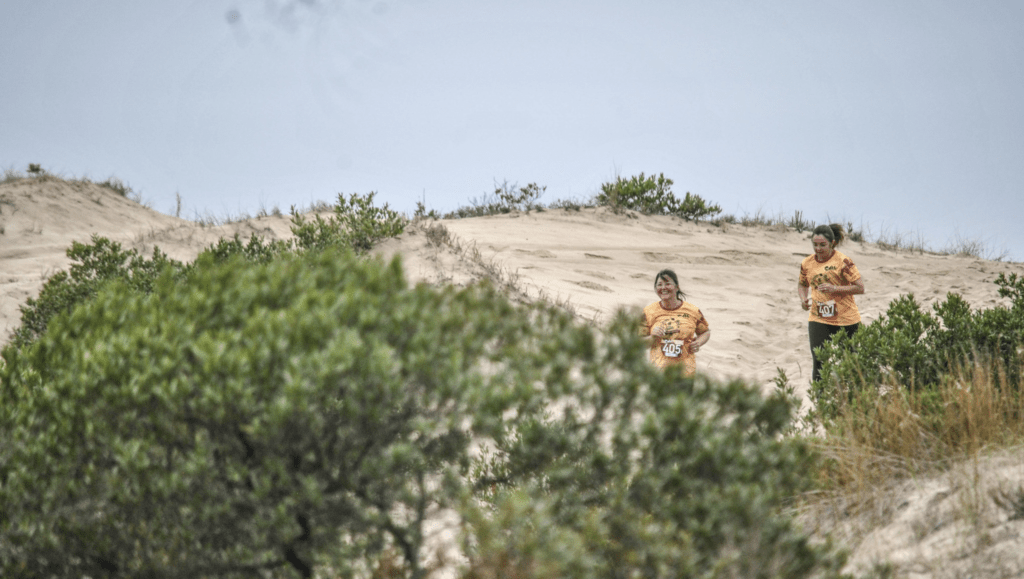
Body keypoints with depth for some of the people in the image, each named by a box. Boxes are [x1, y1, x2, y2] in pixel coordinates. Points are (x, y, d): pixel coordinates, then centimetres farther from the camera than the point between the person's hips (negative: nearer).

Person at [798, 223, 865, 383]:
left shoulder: (842, 262, -10)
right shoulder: (807, 263, 4)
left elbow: (860, 287, -12)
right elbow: (802, 284, 22)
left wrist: (835, 288, -23)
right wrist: (803, 298, 0)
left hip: (845, 320, -2)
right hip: (818, 320, 2)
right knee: (819, 362, -12)